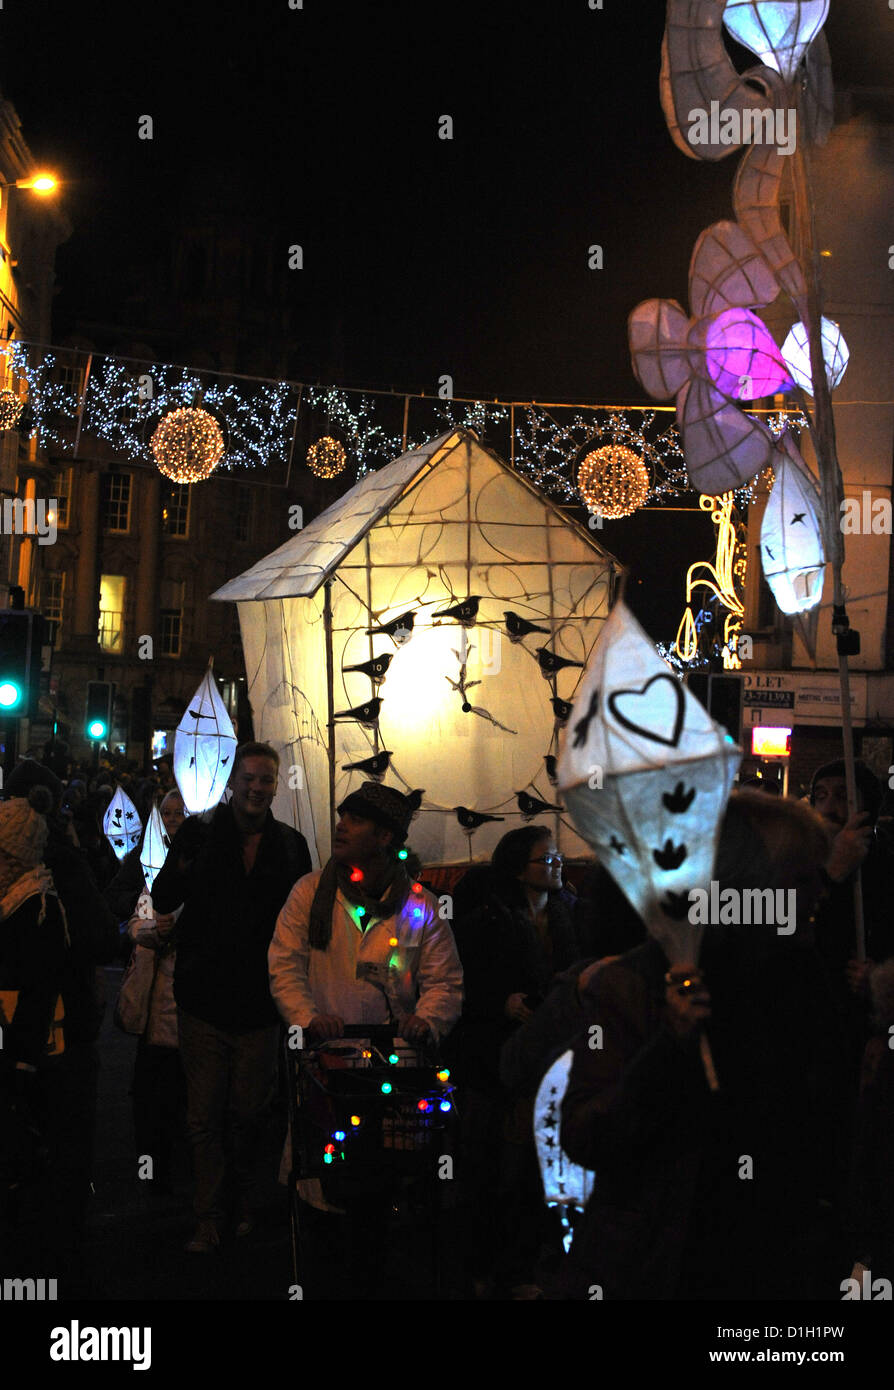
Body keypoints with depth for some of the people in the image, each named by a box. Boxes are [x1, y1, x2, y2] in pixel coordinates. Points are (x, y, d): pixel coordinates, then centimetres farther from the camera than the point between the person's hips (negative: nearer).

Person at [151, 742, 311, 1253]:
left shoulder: (291, 845, 5)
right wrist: (181, 871, -24)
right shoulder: (199, 832, 0)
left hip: (259, 1001, 1)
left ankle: (242, 1203, 29)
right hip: (205, 1000, -1)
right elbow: (162, 901, -2)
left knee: (248, 1114, 11)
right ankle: (210, 1215, 16)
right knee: (205, 1116, 4)